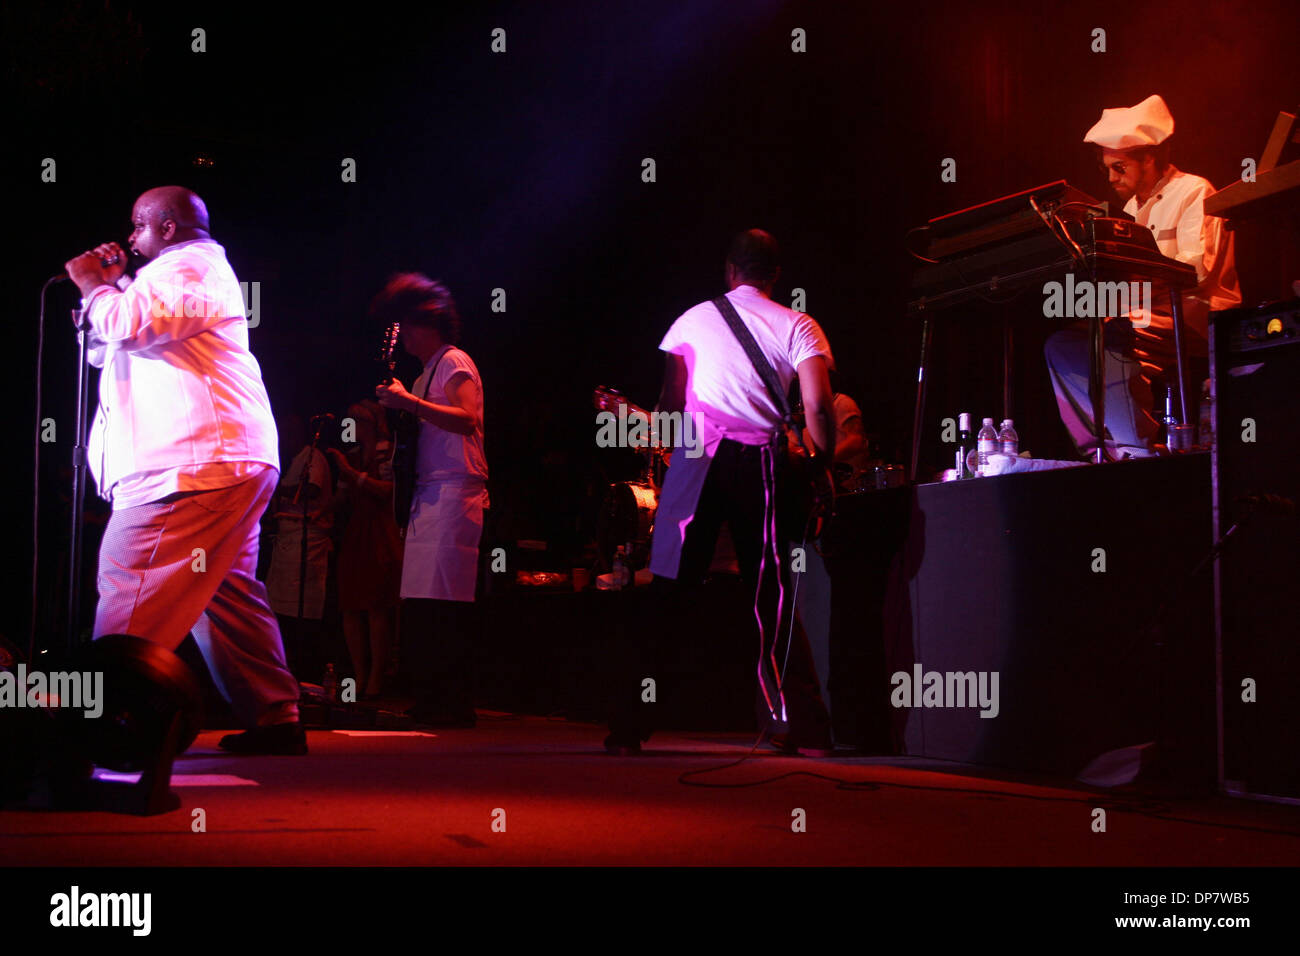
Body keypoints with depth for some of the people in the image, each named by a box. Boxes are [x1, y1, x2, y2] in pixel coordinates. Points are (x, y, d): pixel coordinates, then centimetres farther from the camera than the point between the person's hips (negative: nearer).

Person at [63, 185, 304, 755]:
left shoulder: (191, 266, -2)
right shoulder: (197, 271, 31)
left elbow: (127, 324, -20)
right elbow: (104, 350, 35)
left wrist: (92, 284, -2)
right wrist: (109, 285, 22)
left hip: (193, 466, -11)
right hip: (231, 464, 11)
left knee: (130, 589, -14)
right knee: (229, 595, 9)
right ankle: (274, 719, 10)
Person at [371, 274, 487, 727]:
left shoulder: (455, 363, -2)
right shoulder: (425, 374, 25)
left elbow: (467, 420, -18)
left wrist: (409, 401, -22)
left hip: (454, 493, -9)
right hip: (427, 495, 9)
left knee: (444, 605, -14)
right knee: (419, 607, 4)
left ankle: (452, 707, -12)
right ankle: (429, 705, 8)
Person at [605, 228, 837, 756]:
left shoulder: (692, 320, 13)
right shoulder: (798, 326, 9)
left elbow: (670, 401, 9)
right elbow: (818, 406, -4)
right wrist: (822, 470, 8)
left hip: (696, 457, 0)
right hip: (760, 464, 0)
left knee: (668, 594, 2)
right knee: (772, 600, 6)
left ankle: (629, 726, 0)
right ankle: (805, 731, 4)